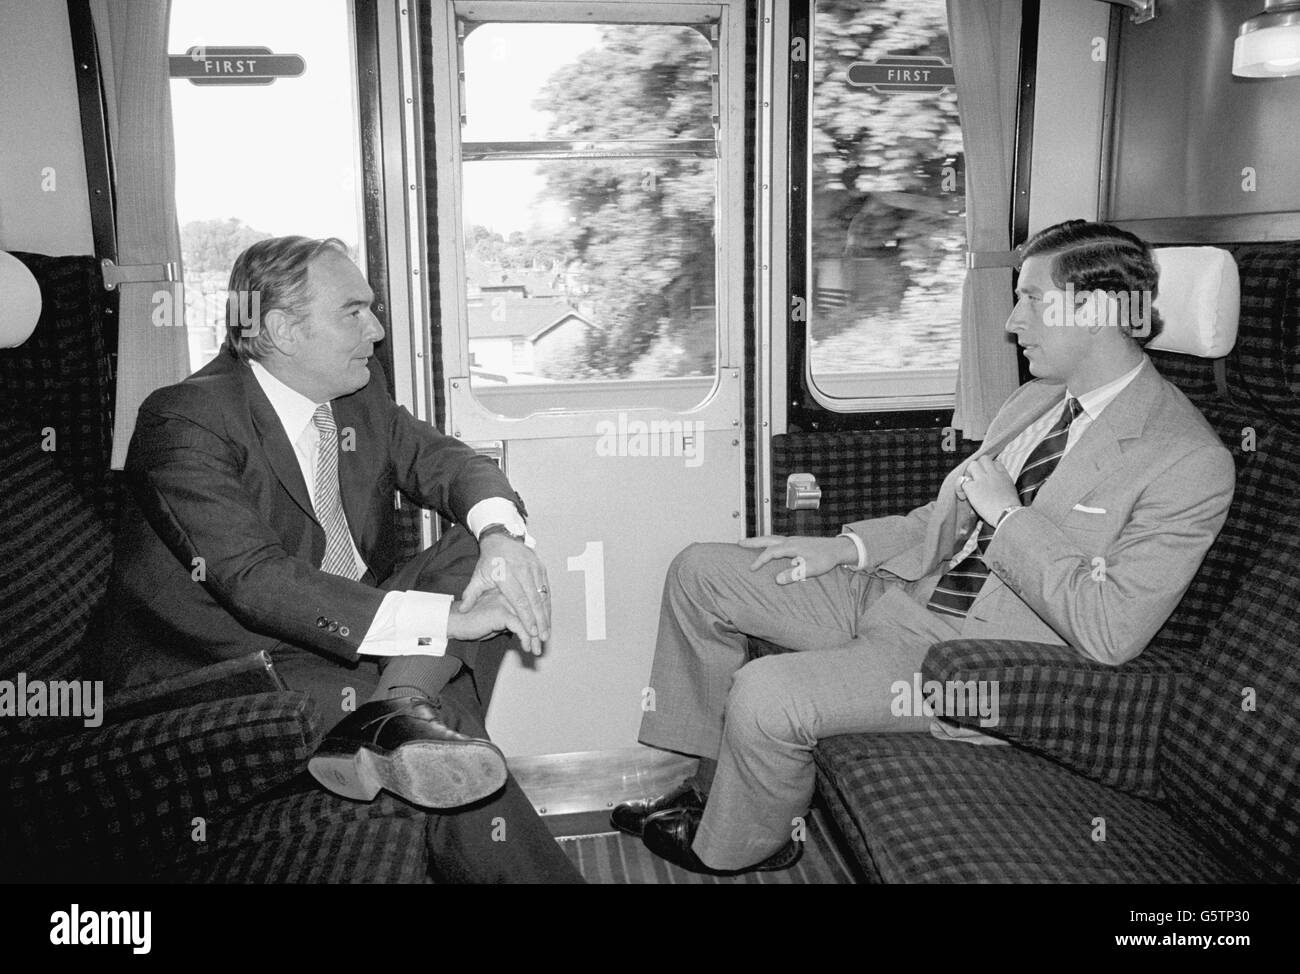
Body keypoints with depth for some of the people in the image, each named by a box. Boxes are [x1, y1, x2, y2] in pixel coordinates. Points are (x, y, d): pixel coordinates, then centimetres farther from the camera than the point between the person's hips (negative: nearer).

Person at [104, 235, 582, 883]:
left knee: (485, 547, -15)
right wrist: (445, 619, -37)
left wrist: (501, 534, -23)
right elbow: (256, 579, -31)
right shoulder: (184, 421, -21)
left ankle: (398, 709, -32)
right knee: (447, 702, -29)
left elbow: (441, 459, 3)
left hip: (355, 633, 7)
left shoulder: (358, 390, 2)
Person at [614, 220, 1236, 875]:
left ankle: (736, 849, 7)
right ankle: (712, 780, 14)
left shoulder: (1191, 461, -16)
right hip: (899, 592, 9)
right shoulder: (1034, 399, 11)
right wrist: (848, 548, 4)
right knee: (700, 572, 3)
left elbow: (1109, 634, -23)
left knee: (764, 695, -26)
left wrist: (1008, 512, -18)